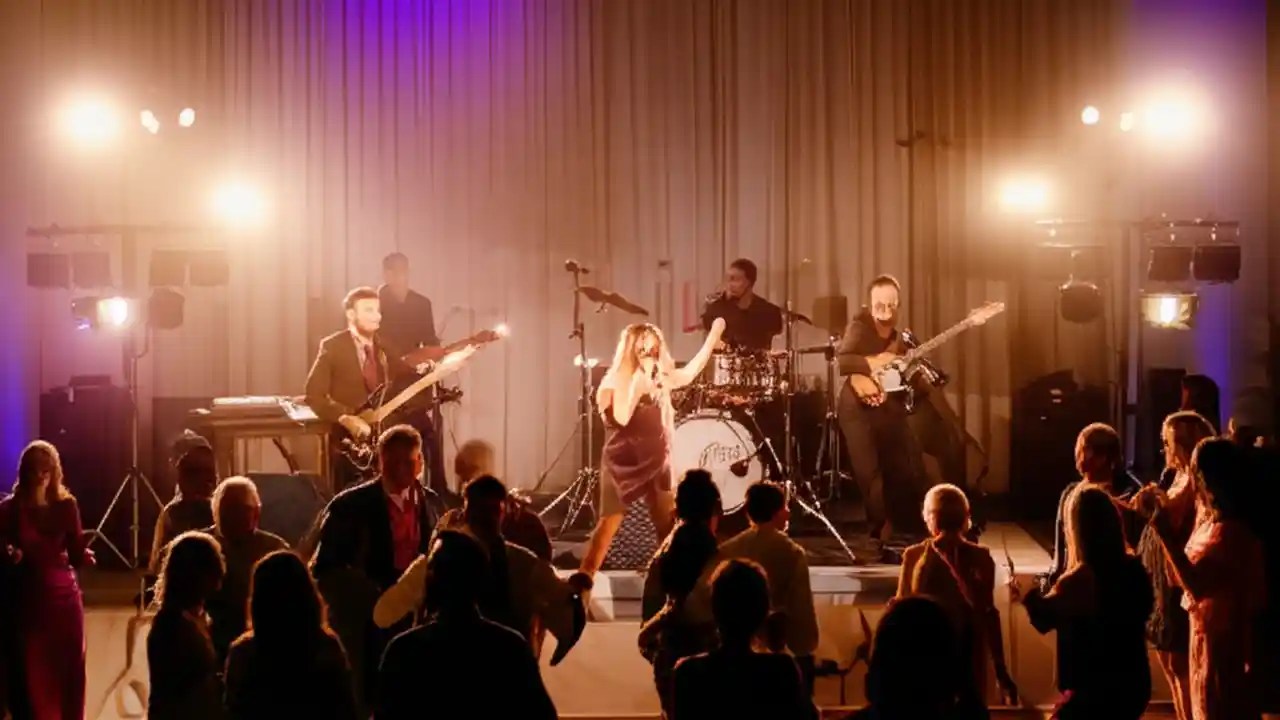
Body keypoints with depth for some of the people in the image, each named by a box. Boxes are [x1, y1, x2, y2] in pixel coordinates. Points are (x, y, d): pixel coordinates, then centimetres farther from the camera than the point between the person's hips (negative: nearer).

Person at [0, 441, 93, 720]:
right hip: (26, 600, -2)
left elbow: (76, 554, 4)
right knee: (30, 675, -1)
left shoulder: (66, 505, 3)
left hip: (63, 596, 2)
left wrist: (86, 556, -17)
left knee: (68, 674, 4)